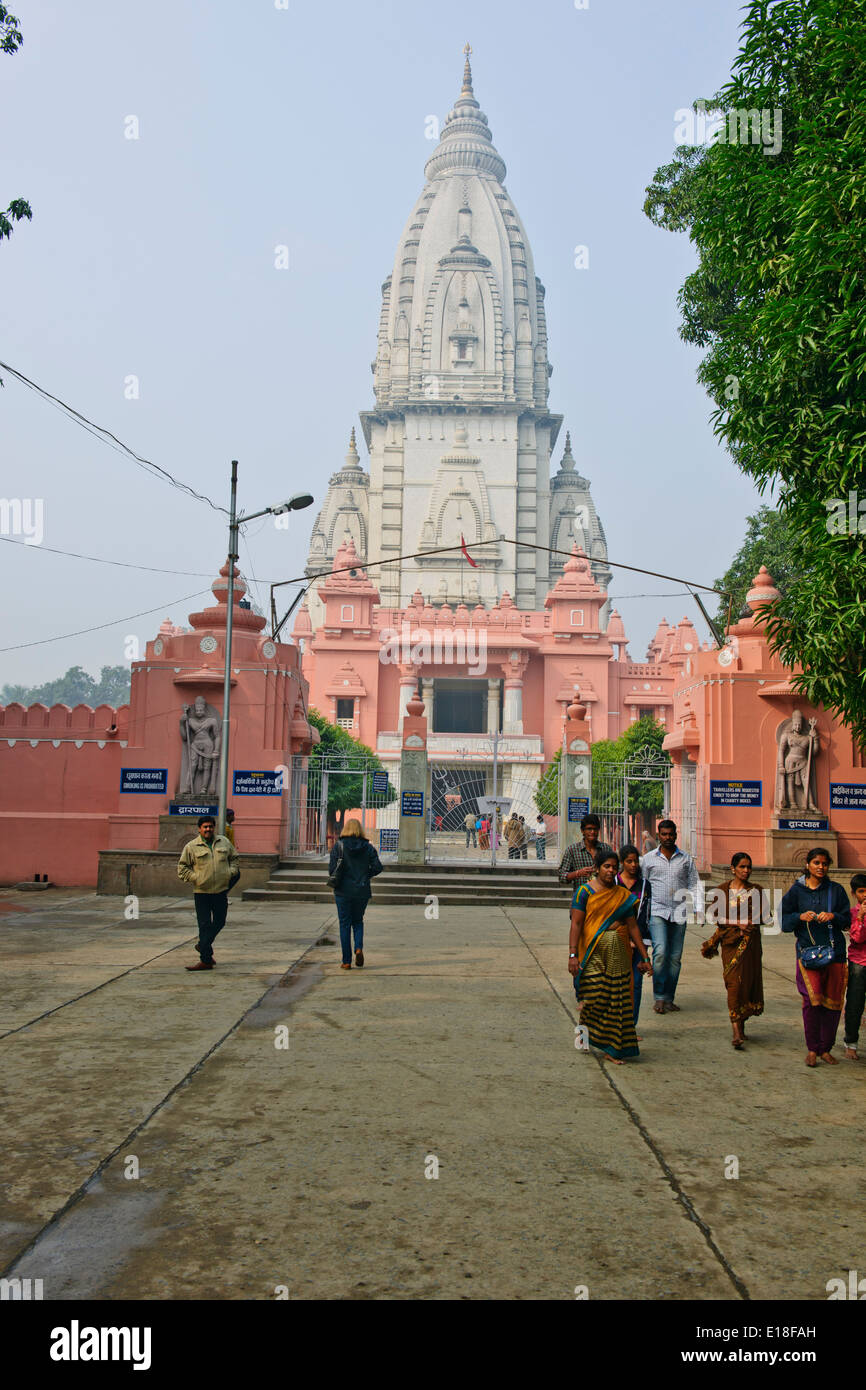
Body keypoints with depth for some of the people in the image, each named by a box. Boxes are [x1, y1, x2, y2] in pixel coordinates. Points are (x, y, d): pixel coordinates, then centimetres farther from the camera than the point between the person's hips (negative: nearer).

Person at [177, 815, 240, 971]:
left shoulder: (224, 842, 8)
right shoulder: (191, 847, -1)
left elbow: (234, 858, 20)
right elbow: (182, 867, 3)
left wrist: (231, 872, 4)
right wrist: (194, 878, -9)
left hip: (221, 890, 3)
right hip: (202, 892, -3)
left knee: (219, 922, 10)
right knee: (205, 925, -4)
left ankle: (203, 945, 34)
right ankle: (206, 960, 0)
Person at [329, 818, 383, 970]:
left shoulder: (339, 846, -5)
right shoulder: (368, 847, 1)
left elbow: (332, 868, -12)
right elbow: (377, 867, -5)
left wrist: (334, 880, 6)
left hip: (343, 891, -2)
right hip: (362, 891, 2)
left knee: (345, 924, 6)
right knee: (358, 921, 19)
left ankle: (346, 961, 6)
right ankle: (359, 948, -6)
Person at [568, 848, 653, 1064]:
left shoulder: (623, 895, 11)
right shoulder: (584, 891, -1)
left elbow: (632, 927, 14)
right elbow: (576, 924, -6)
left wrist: (644, 957, 12)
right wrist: (573, 954, -14)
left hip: (619, 953, 4)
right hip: (593, 951, -4)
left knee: (618, 1000, 3)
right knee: (595, 995, -8)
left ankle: (613, 1048, 13)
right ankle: (584, 1025, 24)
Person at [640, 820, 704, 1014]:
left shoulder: (686, 859, 10)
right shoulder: (648, 859, 7)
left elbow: (694, 884, 11)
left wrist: (699, 908, -1)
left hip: (679, 913, 2)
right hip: (657, 912, -2)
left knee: (675, 957, 3)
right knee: (660, 952, -18)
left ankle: (668, 999, 13)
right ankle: (659, 997, -10)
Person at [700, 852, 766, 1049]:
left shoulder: (756, 890, 6)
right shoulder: (722, 890, 3)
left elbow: (764, 917, 6)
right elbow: (717, 916, 0)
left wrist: (749, 923, -13)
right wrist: (738, 923, -14)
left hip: (751, 942, 2)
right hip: (730, 942, -2)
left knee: (749, 981, 4)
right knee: (734, 982, -10)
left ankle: (741, 1023, 26)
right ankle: (736, 1032, -13)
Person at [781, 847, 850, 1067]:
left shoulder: (836, 890, 9)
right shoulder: (797, 890, 6)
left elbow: (847, 920, 8)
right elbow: (784, 920, 6)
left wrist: (833, 916, -12)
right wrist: (800, 917, -12)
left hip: (834, 951, 2)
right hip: (808, 950, -2)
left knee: (833, 1001, 2)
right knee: (812, 999, -13)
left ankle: (825, 1049, 17)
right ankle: (812, 1049, 2)